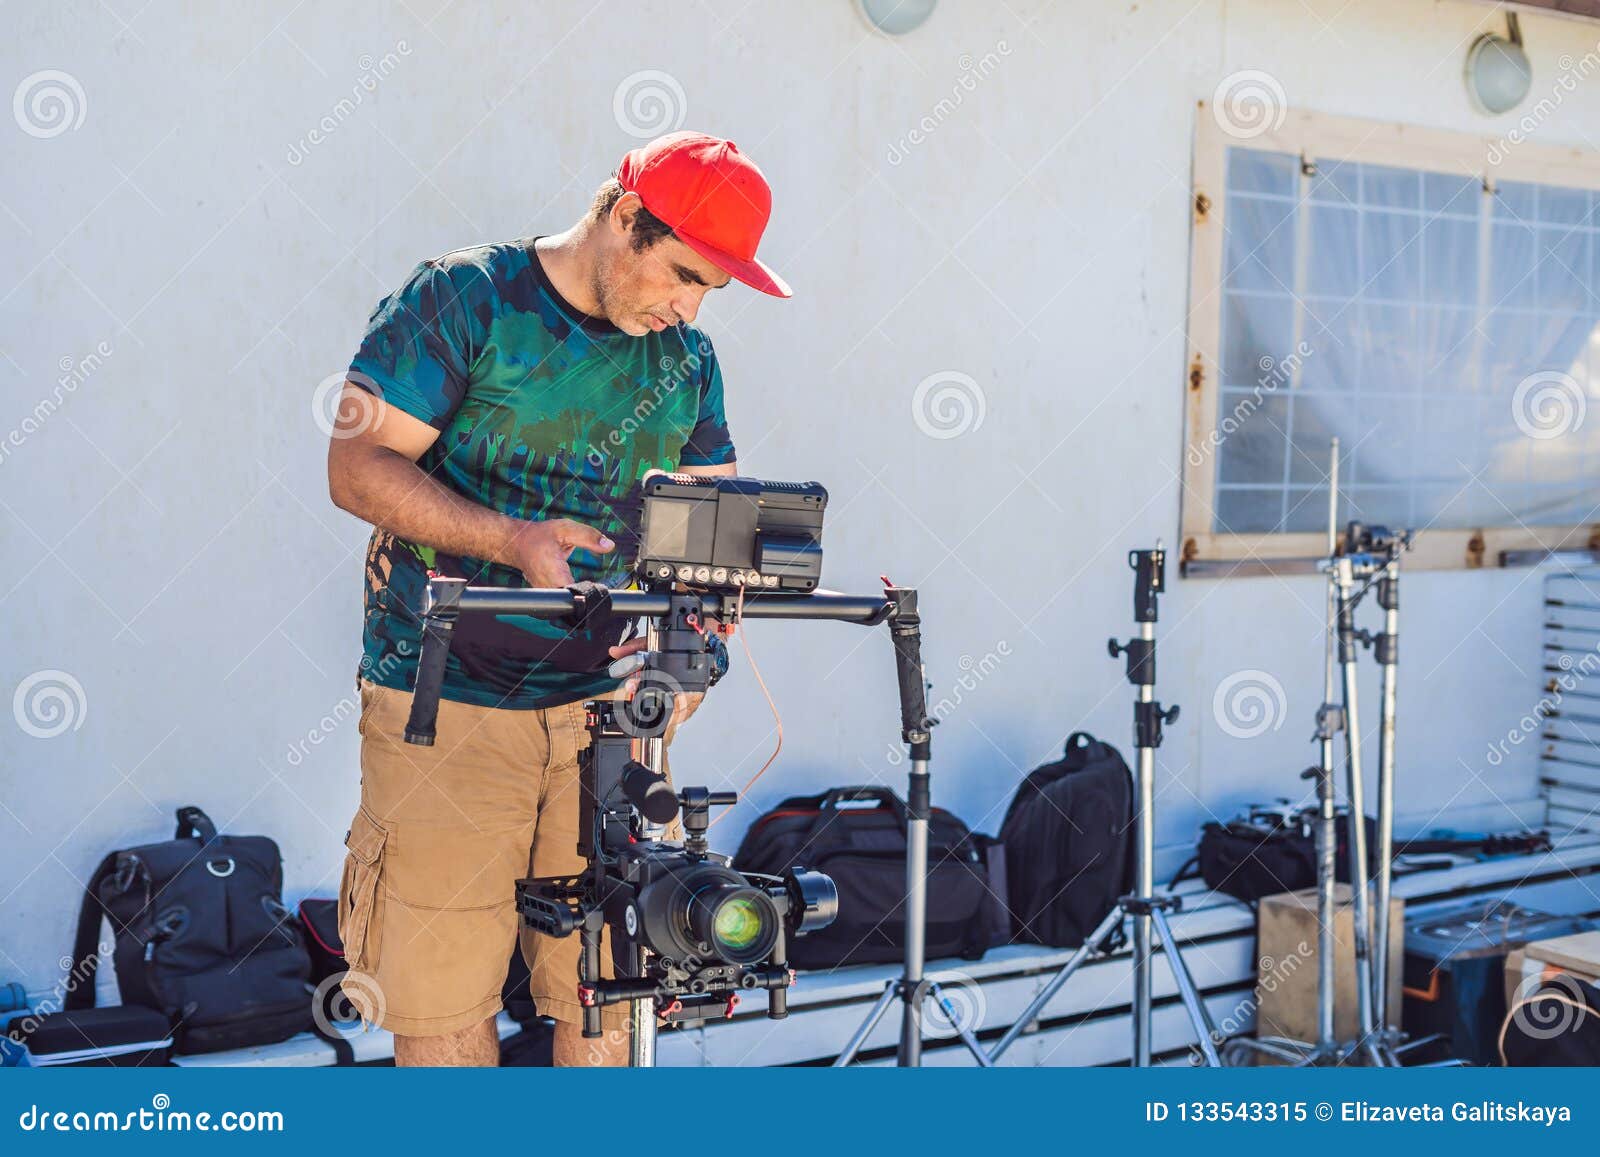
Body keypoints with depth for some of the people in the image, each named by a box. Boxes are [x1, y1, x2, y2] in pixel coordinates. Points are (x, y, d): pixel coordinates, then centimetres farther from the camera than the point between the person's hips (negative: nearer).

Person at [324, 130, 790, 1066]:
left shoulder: (687, 359, 11)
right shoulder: (462, 301, -4)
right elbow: (359, 467, -9)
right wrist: (511, 541, -23)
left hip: (610, 703, 4)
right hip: (448, 707, -4)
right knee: (444, 998, -1)